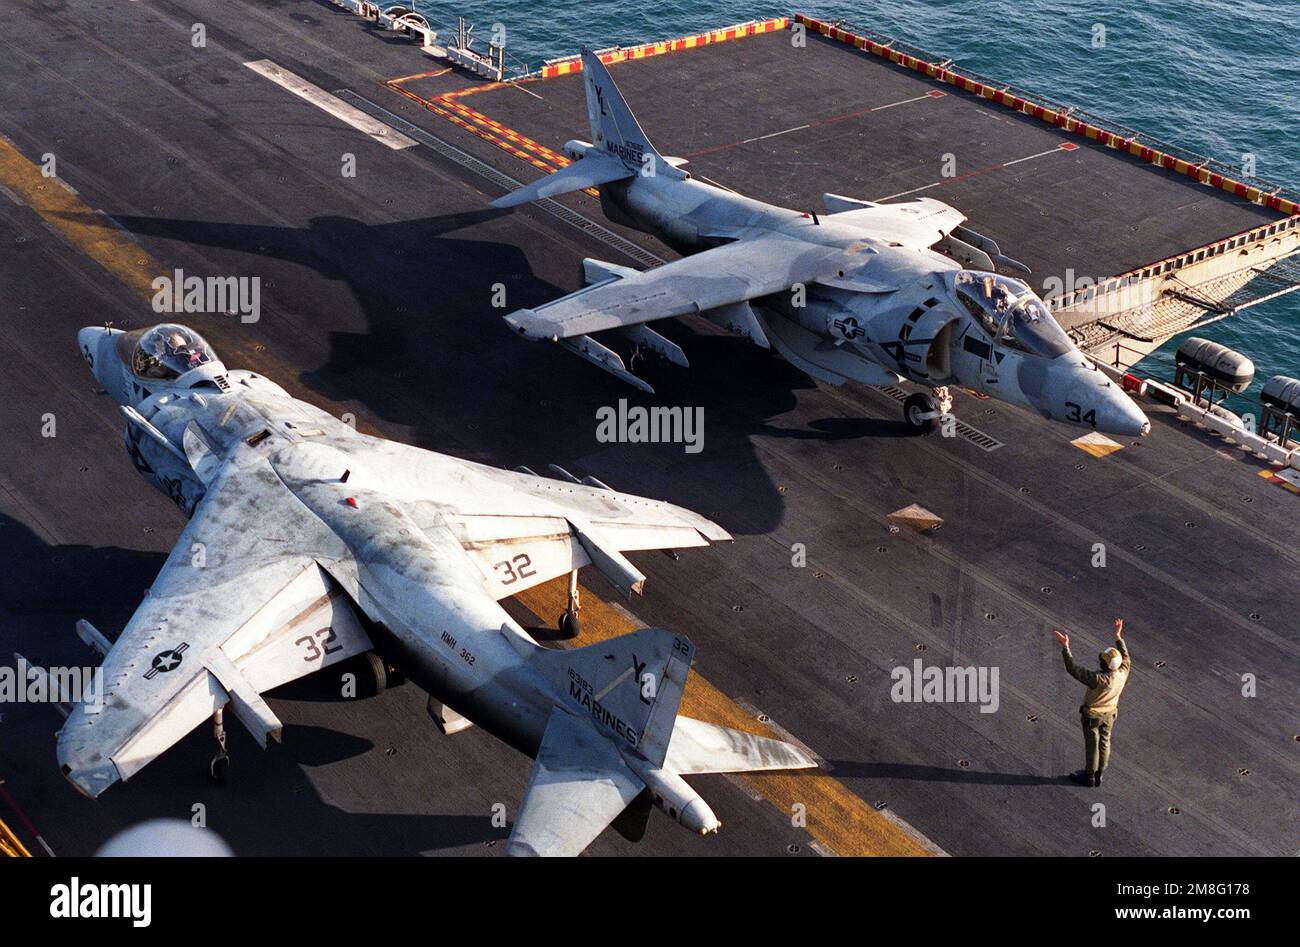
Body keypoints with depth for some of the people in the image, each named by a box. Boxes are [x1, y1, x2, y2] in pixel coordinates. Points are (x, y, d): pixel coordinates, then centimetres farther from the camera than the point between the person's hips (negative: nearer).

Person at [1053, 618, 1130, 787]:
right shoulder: (1123, 673, -24)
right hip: (1109, 714, 5)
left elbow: (1073, 669, -36)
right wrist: (1119, 637, 1)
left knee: (1091, 745, 11)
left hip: (1092, 715, -5)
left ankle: (1089, 777, 28)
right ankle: (1098, 776, 34)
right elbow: (1126, 658, -1)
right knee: (1104, 743, 19)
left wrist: (1065, 646, -33)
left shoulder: (1098, 679, -40)